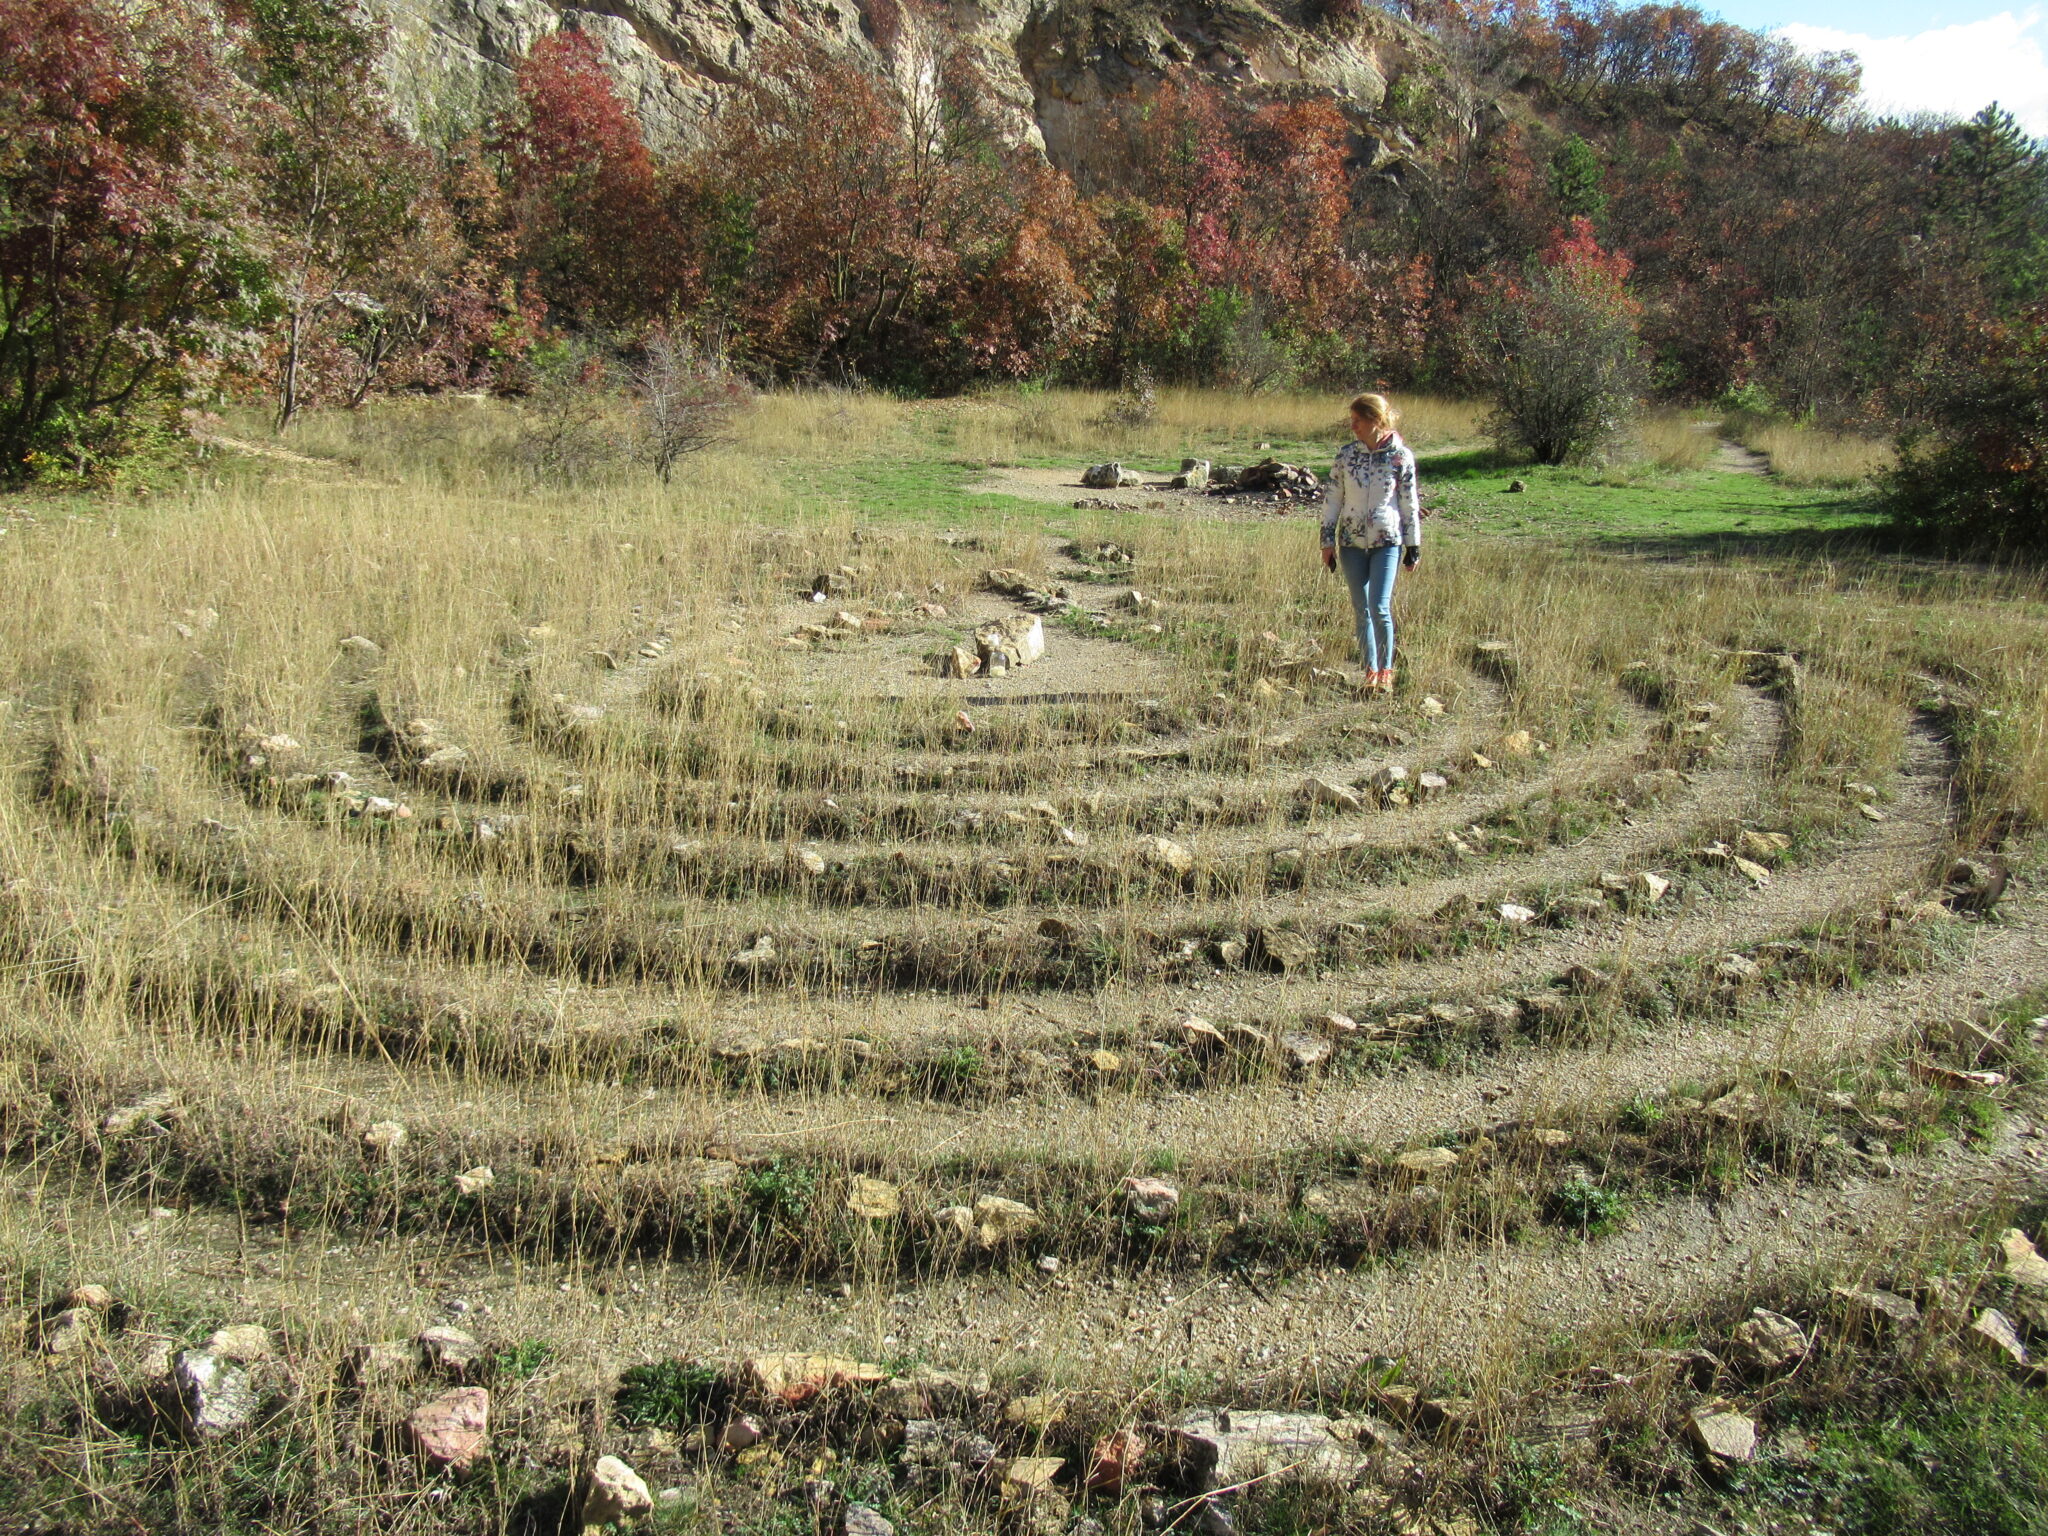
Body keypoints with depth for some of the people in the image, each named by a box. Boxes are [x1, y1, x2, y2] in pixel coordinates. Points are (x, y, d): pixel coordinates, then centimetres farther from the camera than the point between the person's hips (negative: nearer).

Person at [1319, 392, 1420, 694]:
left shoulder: (1401, 457, -4)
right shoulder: (1346, 454, 2)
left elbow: (1409, 504, 1)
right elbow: (1332, 498, 6)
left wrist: (1413, 546, 2)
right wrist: (1328, 541, 2)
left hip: (1387, 542, -3)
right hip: (1351, 542, 3)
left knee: (1380, 607, -11)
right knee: (1361, 610, 6)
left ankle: (1386, 670, 4)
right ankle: (1370, 670, 16)